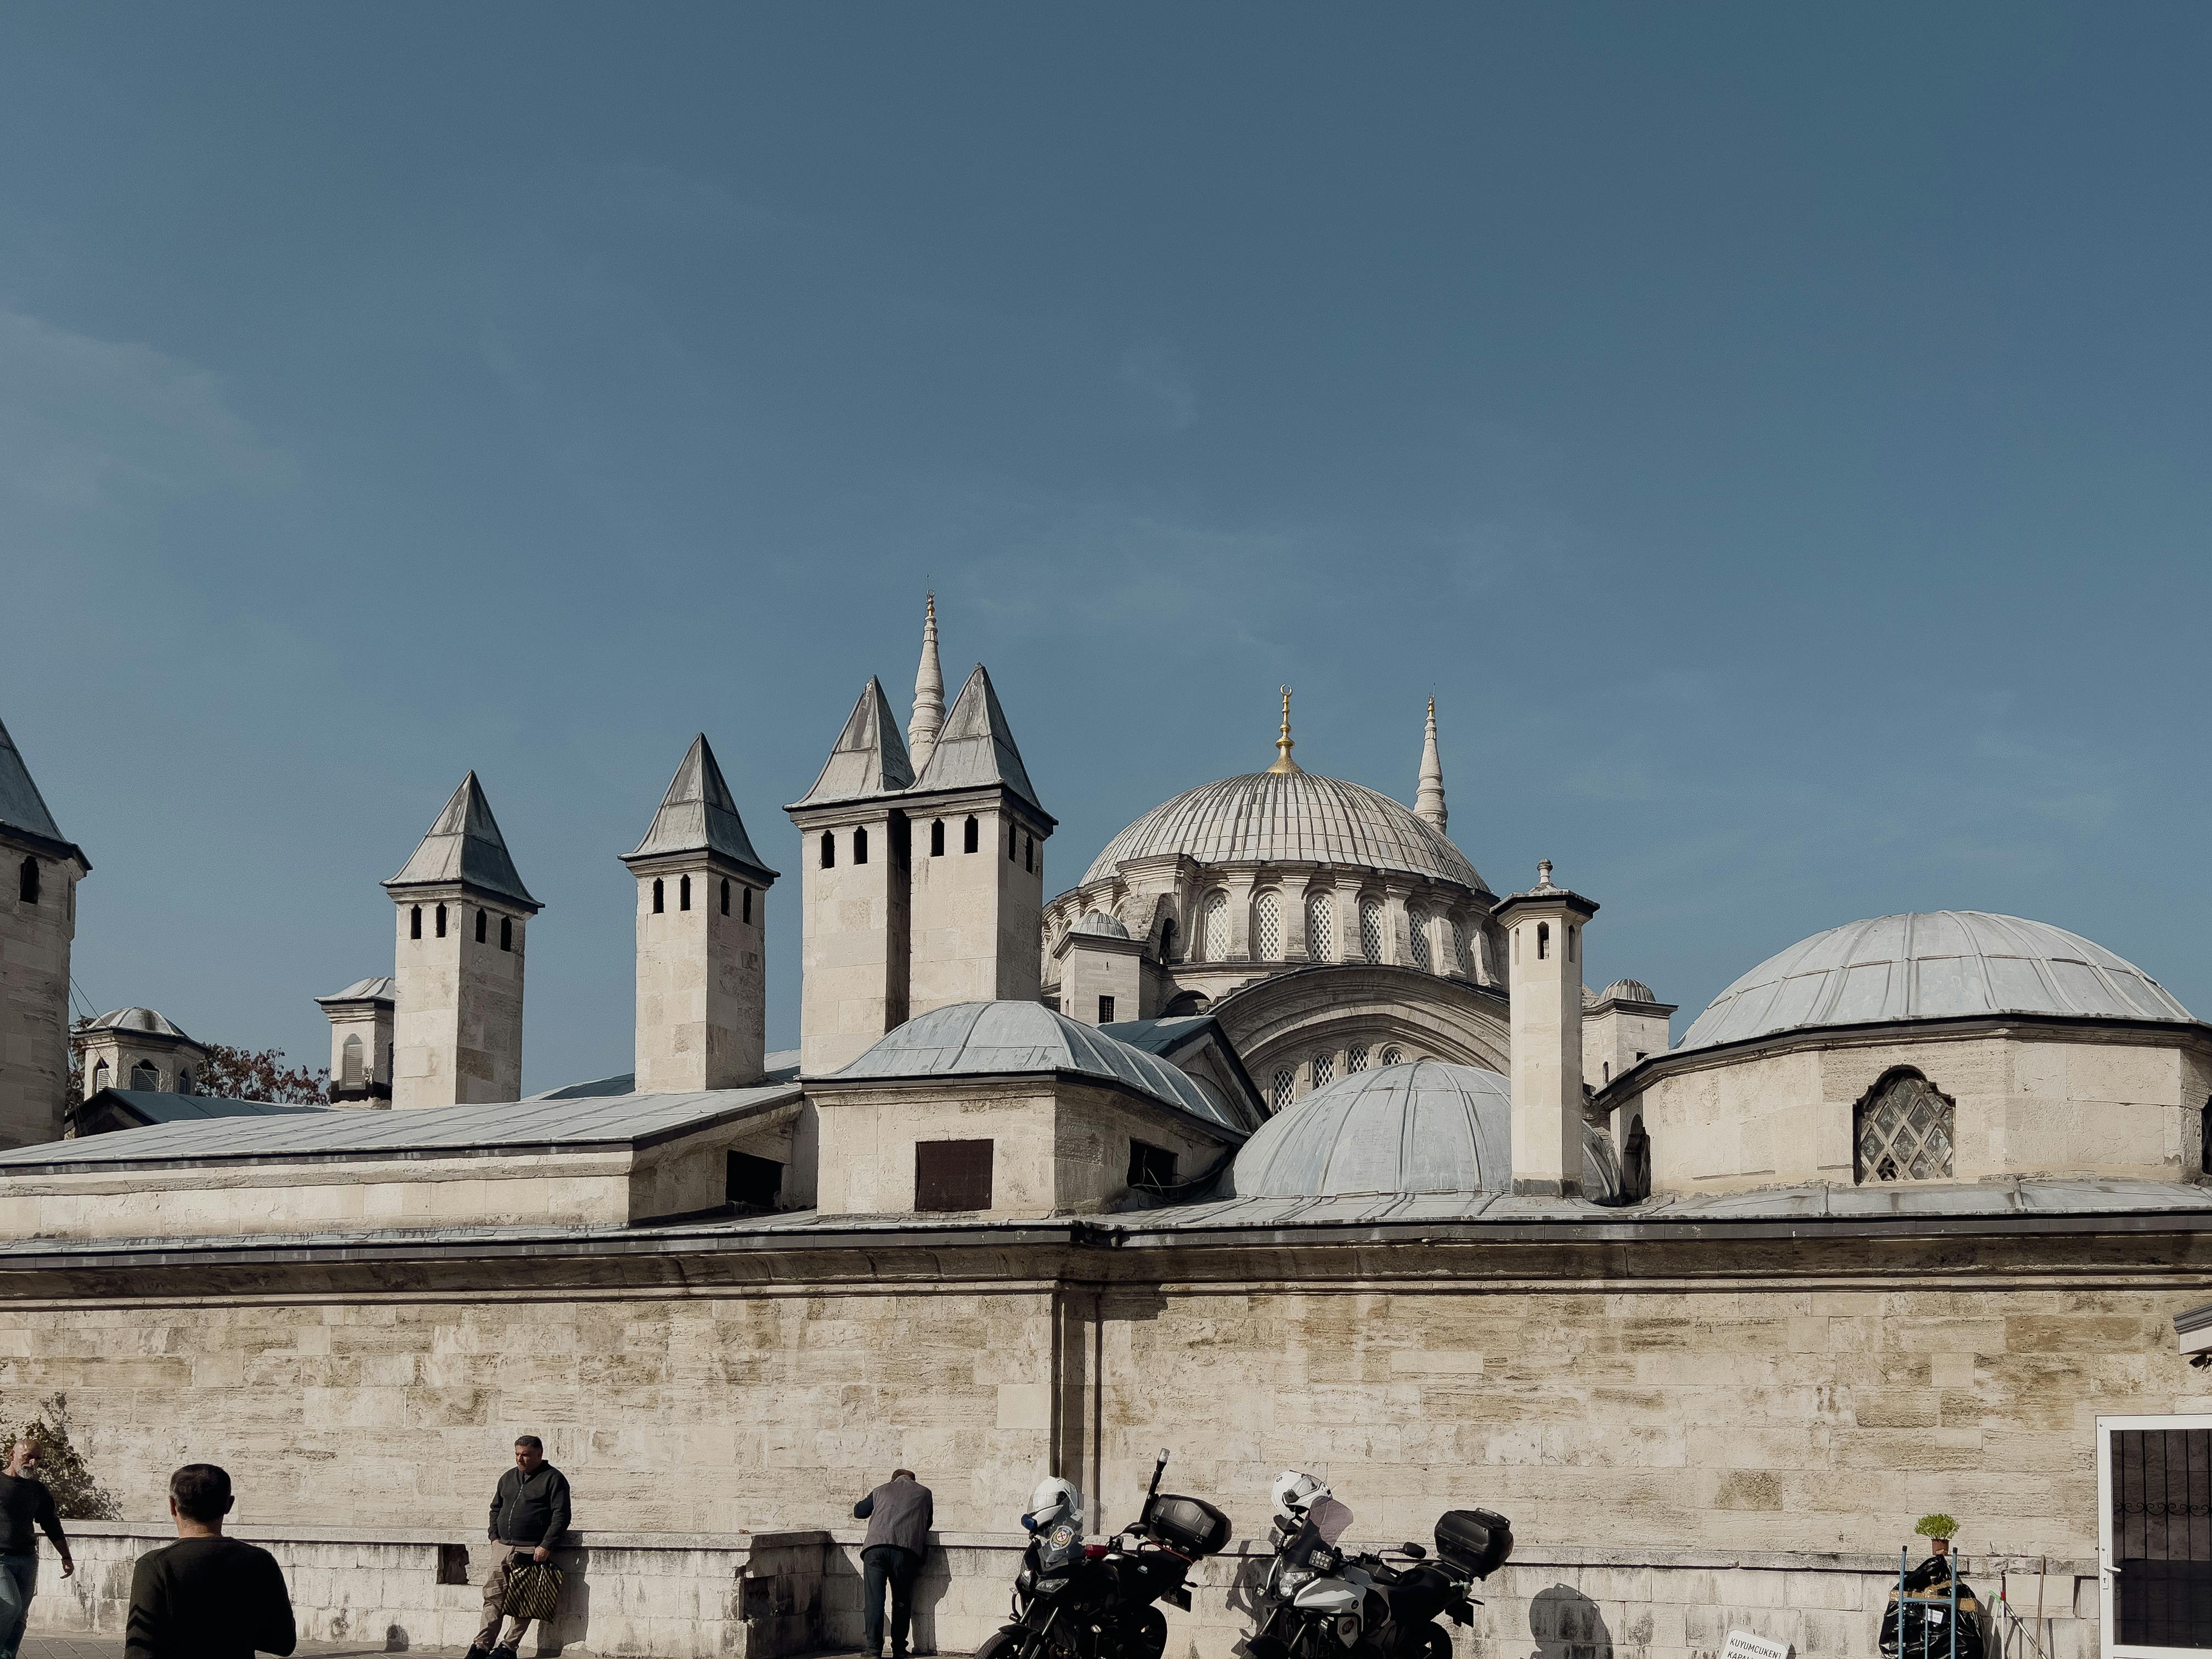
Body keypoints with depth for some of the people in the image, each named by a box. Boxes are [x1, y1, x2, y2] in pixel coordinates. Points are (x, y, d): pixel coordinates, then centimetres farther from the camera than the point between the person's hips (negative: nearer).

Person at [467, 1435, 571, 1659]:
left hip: (533, 1551, -6)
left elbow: (561, 1515, -8)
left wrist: (546, 1545, -15)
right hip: (505, 1548, 6)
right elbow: (496, 1508, 28)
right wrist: (495, 1536, 12)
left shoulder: (553, 1479, -2)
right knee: (493, 1595, -3)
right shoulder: (508, 1478, 18)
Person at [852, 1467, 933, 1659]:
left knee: (873, 1600, -2)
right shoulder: (924, 1493, 24)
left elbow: (858, 1512, 38)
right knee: (901, 1600, 11)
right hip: (906, 1549, 0)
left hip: (875, 1546, 0)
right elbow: (928, 1523, 35)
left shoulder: (881, 1490, 26)